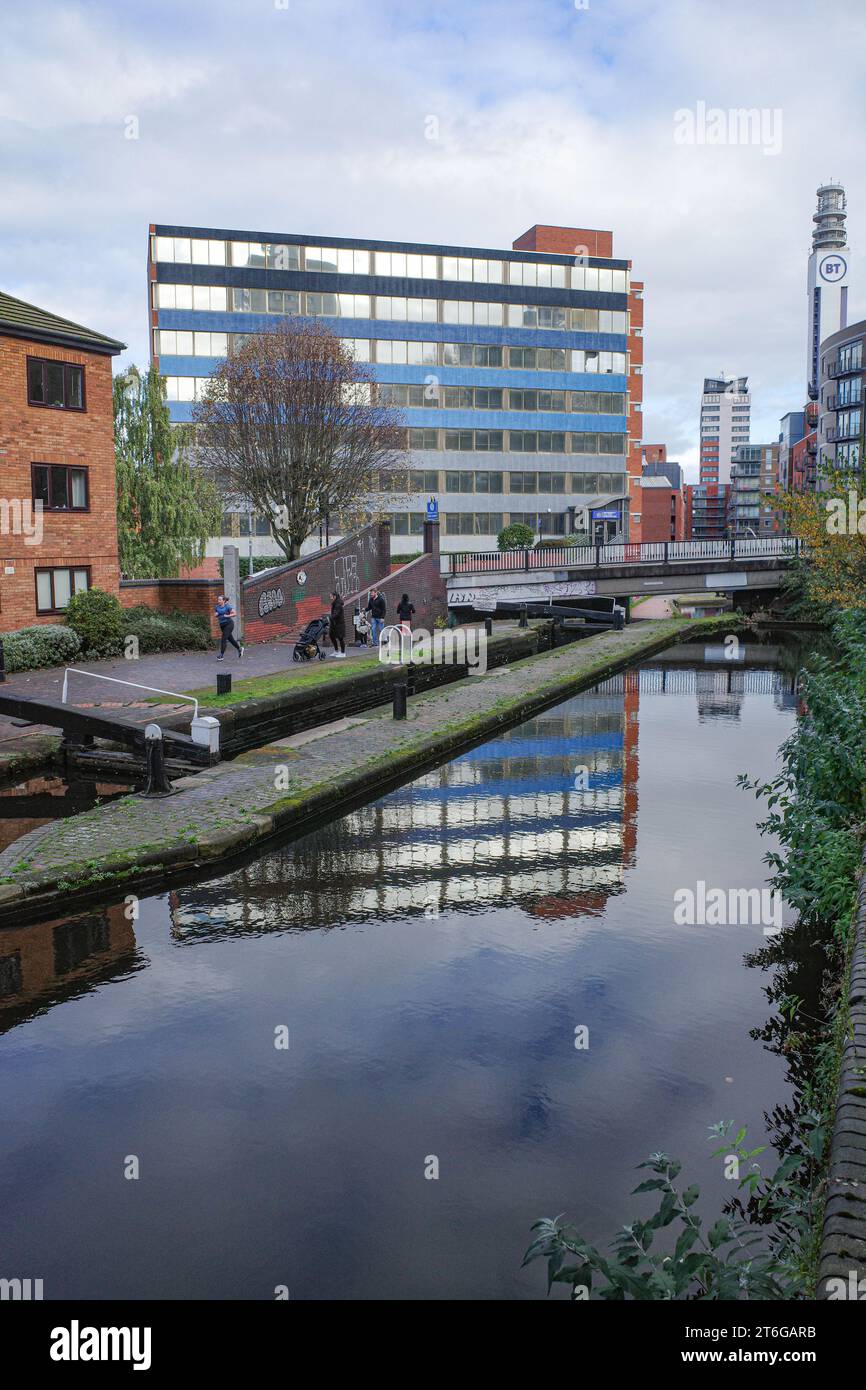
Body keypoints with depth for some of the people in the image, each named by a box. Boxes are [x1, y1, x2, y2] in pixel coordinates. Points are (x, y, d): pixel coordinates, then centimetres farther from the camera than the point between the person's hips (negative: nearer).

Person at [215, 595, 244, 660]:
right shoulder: (217, 607, 5)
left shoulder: (227, 606, -12)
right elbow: (217, 615, 20)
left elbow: (235, 614, -11)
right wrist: (216, 615, -2)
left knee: (223, 639, -13)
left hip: (229, 624, -7)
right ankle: (240, 649, 35)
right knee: (230, 639, 15)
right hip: (222, 625, 7)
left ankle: (221, 655, -11)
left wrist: (227, 616, -20)